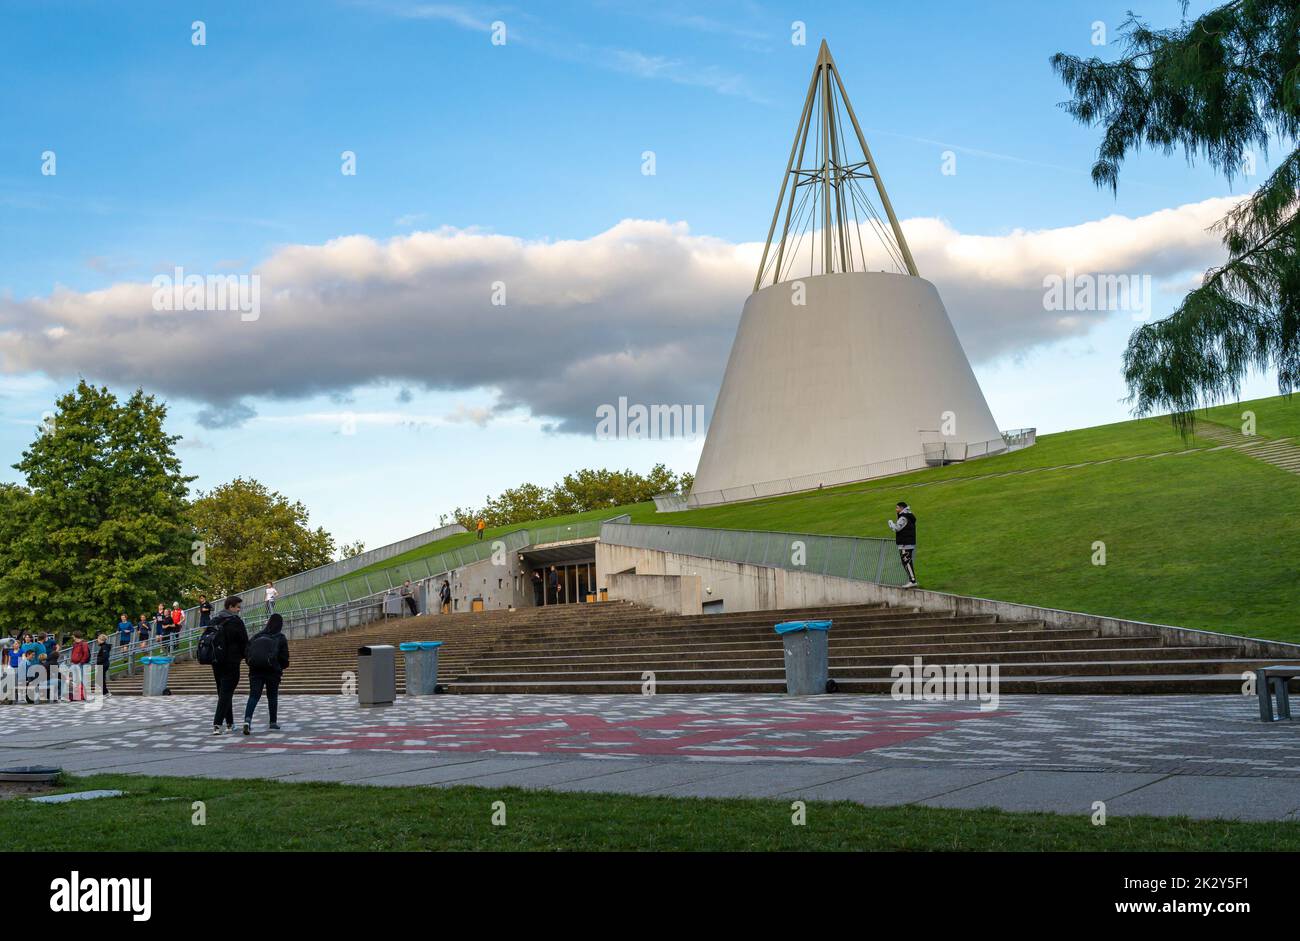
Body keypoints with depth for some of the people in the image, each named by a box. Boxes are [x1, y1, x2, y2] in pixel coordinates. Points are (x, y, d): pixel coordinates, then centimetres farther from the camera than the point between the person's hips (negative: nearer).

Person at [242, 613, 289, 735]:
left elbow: (247, 653, 5)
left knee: (253, 696, -3)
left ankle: (247, 719, -26)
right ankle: (273, 723, 18)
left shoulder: (256, 636, 8)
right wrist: (282, 667, 17)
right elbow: (284, 657, -3)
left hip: (255, 671, 2)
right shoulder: (281, 638, -1)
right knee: (272, 696, 12)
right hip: (273, 672, -2)